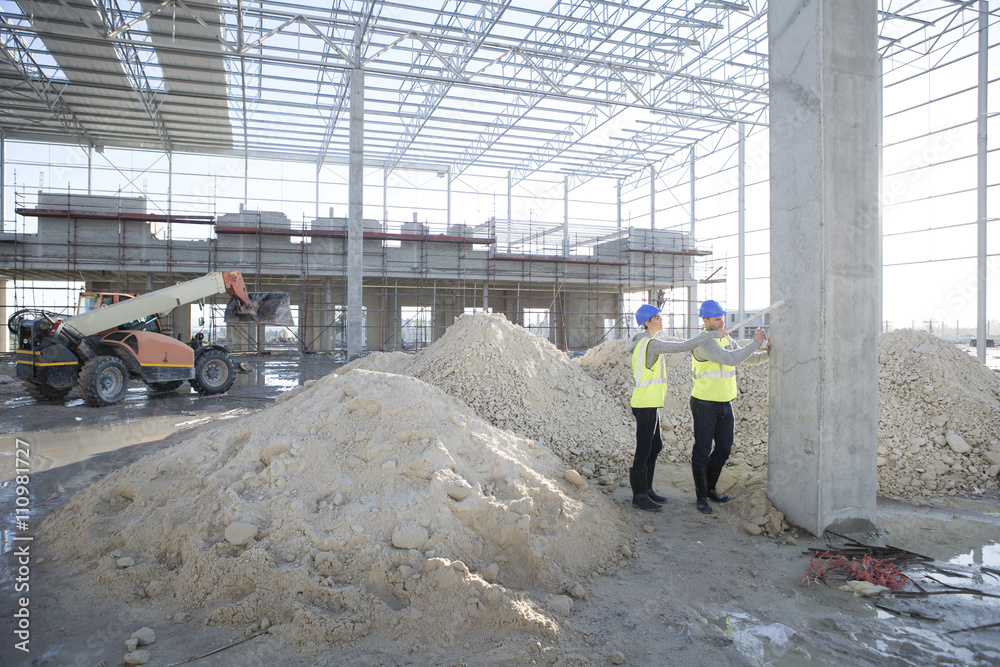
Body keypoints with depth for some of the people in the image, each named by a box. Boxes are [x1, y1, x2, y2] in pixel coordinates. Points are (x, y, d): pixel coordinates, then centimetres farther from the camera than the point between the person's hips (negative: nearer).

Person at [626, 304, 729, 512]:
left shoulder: (643, 342, 14)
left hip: (649, 404, 10)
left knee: (655, 447, 17)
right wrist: (712, 334, -16)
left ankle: (646, 489, 27)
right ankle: (639, 496, 8)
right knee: (643, 451, -2)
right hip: (645, 405, -10)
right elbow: (683, 347, -23)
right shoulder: (651, 344, -18)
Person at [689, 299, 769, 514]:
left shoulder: (725, 339, 10)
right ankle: (701, 496, 15)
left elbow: (747, 358, 19)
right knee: (702, 451, 1)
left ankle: (710, 488, 32)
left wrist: (767, 353, 1)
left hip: (725, 404, 8)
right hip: (704, 405, -8)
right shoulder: (703, 343, -20)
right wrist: (755, 343, -20)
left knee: (724, 449, 15)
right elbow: (731, 359, -29)